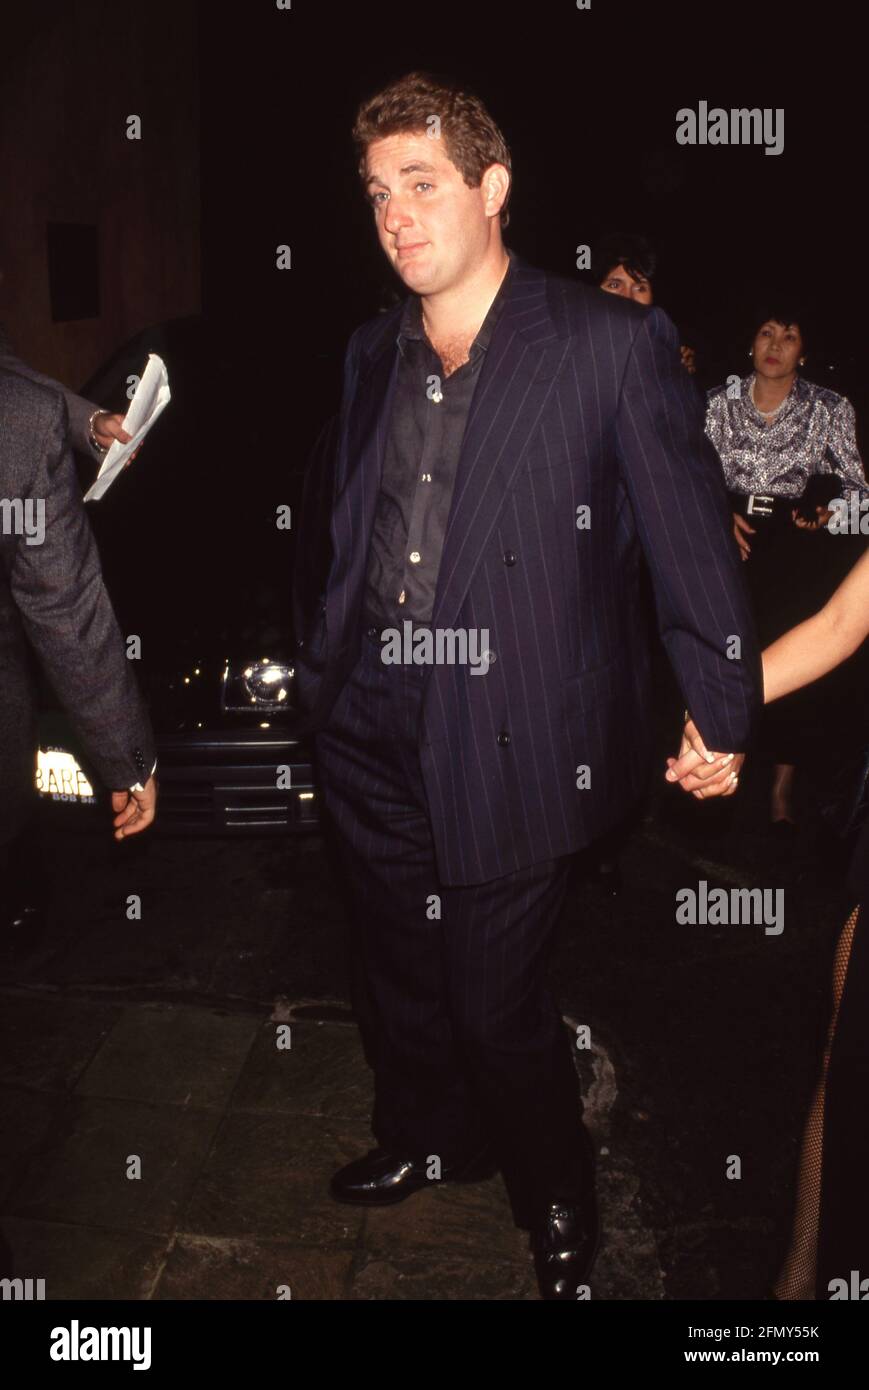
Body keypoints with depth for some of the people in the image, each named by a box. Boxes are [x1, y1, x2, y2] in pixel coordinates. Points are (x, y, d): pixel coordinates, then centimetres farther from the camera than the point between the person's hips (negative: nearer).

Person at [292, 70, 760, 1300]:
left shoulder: (612, 344, -10)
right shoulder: (372, 353, 9)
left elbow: (691, 537, -7)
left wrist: (723, 717, -4)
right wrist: (318, 665, 17)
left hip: (511, 741, -5)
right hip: (372, 732, 6)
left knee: (496, 1000, 5)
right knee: (397, 974, 21)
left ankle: (558, 1199, 36)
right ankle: (427, 1139, 50)